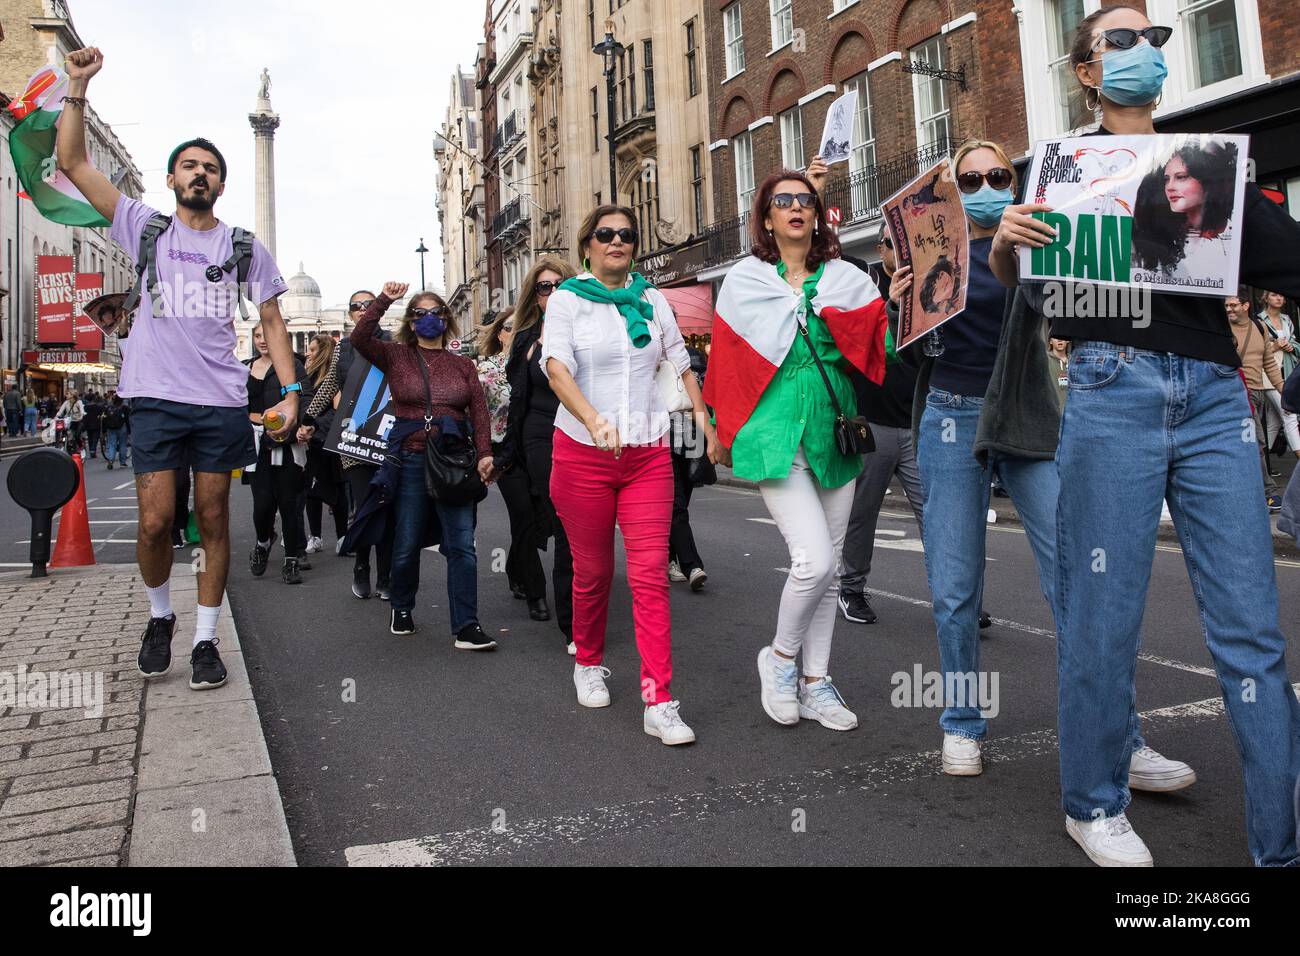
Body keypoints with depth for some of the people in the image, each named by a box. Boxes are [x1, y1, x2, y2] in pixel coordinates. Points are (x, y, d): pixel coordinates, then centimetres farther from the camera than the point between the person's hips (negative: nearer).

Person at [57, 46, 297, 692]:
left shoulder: (246, 249, 11)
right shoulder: (145, 228, 10)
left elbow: (272, 323, 9)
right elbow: (71, 161, 6)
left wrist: (290, 391, -2)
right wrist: (78, 87, -3)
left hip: (222, 403, 1)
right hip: (155, 397, 0)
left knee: (213, 521, 4)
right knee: (155, 523, -5)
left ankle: (205, 639, 14)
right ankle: (159, 615, 22)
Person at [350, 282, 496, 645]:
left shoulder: (462, 365, 11)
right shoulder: (396, 356, 7)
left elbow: (479, 412, 4)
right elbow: (359, 339, -8)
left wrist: (485, 454, -8)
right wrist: (384, 300, -12)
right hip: (410, 461, -1)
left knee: (462, 544, -6)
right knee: (407, 544, 8)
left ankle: (466, 627, -4)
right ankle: (401, 608, 32)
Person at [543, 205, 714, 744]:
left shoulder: (652, 300, 12)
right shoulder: (567, 299, 1)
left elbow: (680, 364, 19)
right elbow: (557, 368, -15)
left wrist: (706, 422, 9)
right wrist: (594, 420, -33)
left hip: (648, 454, 2)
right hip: (583, 452, -2)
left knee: (651, 576, -7)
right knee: (592, 572, 9)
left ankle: (659, 704, -6)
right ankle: (589, 664, 35)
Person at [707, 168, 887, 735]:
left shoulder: (847, 279, 8)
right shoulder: (745, 280, 3)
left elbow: (883, 345, 0)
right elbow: (726, 364, 7)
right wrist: (725, 435, 7)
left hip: (834, 432, 4)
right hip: (776, 433, -4)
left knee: (830, 567, 8)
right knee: (813, 559, -16)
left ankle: (815, 684, 22)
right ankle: (780, 657, 10)